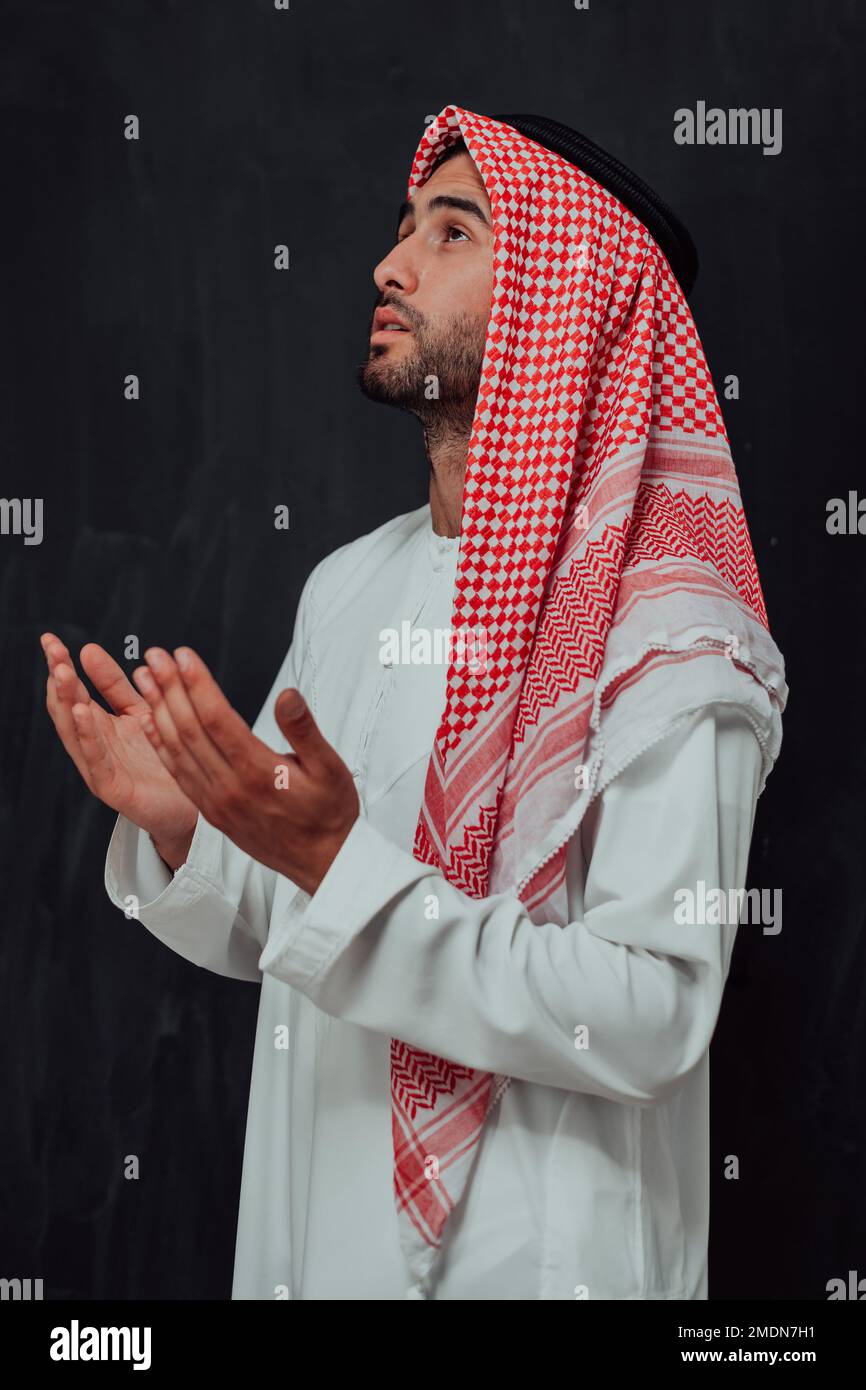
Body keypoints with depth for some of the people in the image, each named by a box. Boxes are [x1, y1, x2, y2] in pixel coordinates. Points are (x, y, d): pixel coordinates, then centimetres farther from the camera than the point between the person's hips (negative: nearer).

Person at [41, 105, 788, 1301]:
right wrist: (178, 826, -11)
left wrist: (341, 861, -29)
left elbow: (651, 1018, -24)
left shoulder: (672, 634, -17)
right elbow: (270, 932, 9)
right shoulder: (345, 586, 3)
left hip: (536, 1262, -5)